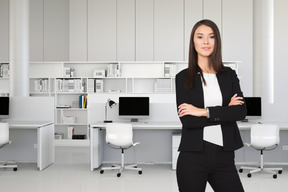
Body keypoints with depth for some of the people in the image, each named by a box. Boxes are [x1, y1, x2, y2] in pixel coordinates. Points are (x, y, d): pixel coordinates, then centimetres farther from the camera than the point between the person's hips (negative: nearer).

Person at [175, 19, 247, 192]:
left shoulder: (229, 75, 8)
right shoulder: (183, 77, 0)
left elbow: (241, 111, -5)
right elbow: (187, 120, -11)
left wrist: (204, 111, -12)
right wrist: (226, 111, -9)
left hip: (224, 156, 2)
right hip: (193, 156, -2)